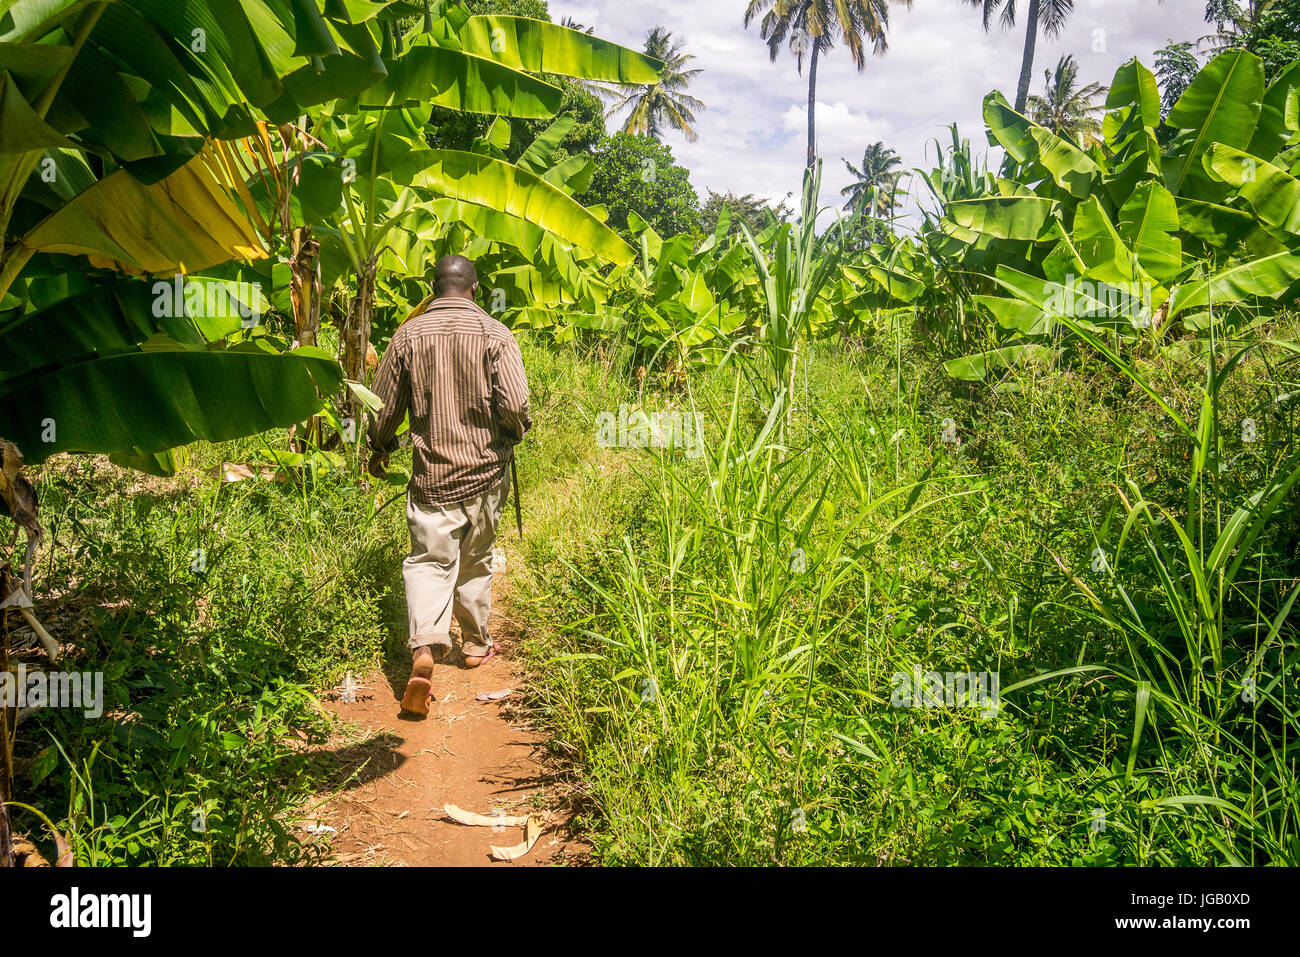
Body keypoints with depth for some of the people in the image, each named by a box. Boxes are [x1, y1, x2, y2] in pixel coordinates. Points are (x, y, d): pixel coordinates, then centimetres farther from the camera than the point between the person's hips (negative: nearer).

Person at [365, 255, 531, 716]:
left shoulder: (408, 335, -1)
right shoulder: (495, 334, -6)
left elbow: (383, 406, 4)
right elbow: (515, 406, -13)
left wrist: (379, 449, 23)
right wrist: (514, 435, 9)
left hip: (431, 471, 0)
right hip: (485, 470, 0)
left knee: (429, 560, 3)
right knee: (476, 560, 16)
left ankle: (425, 648, -17)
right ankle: (476, 642, 30)